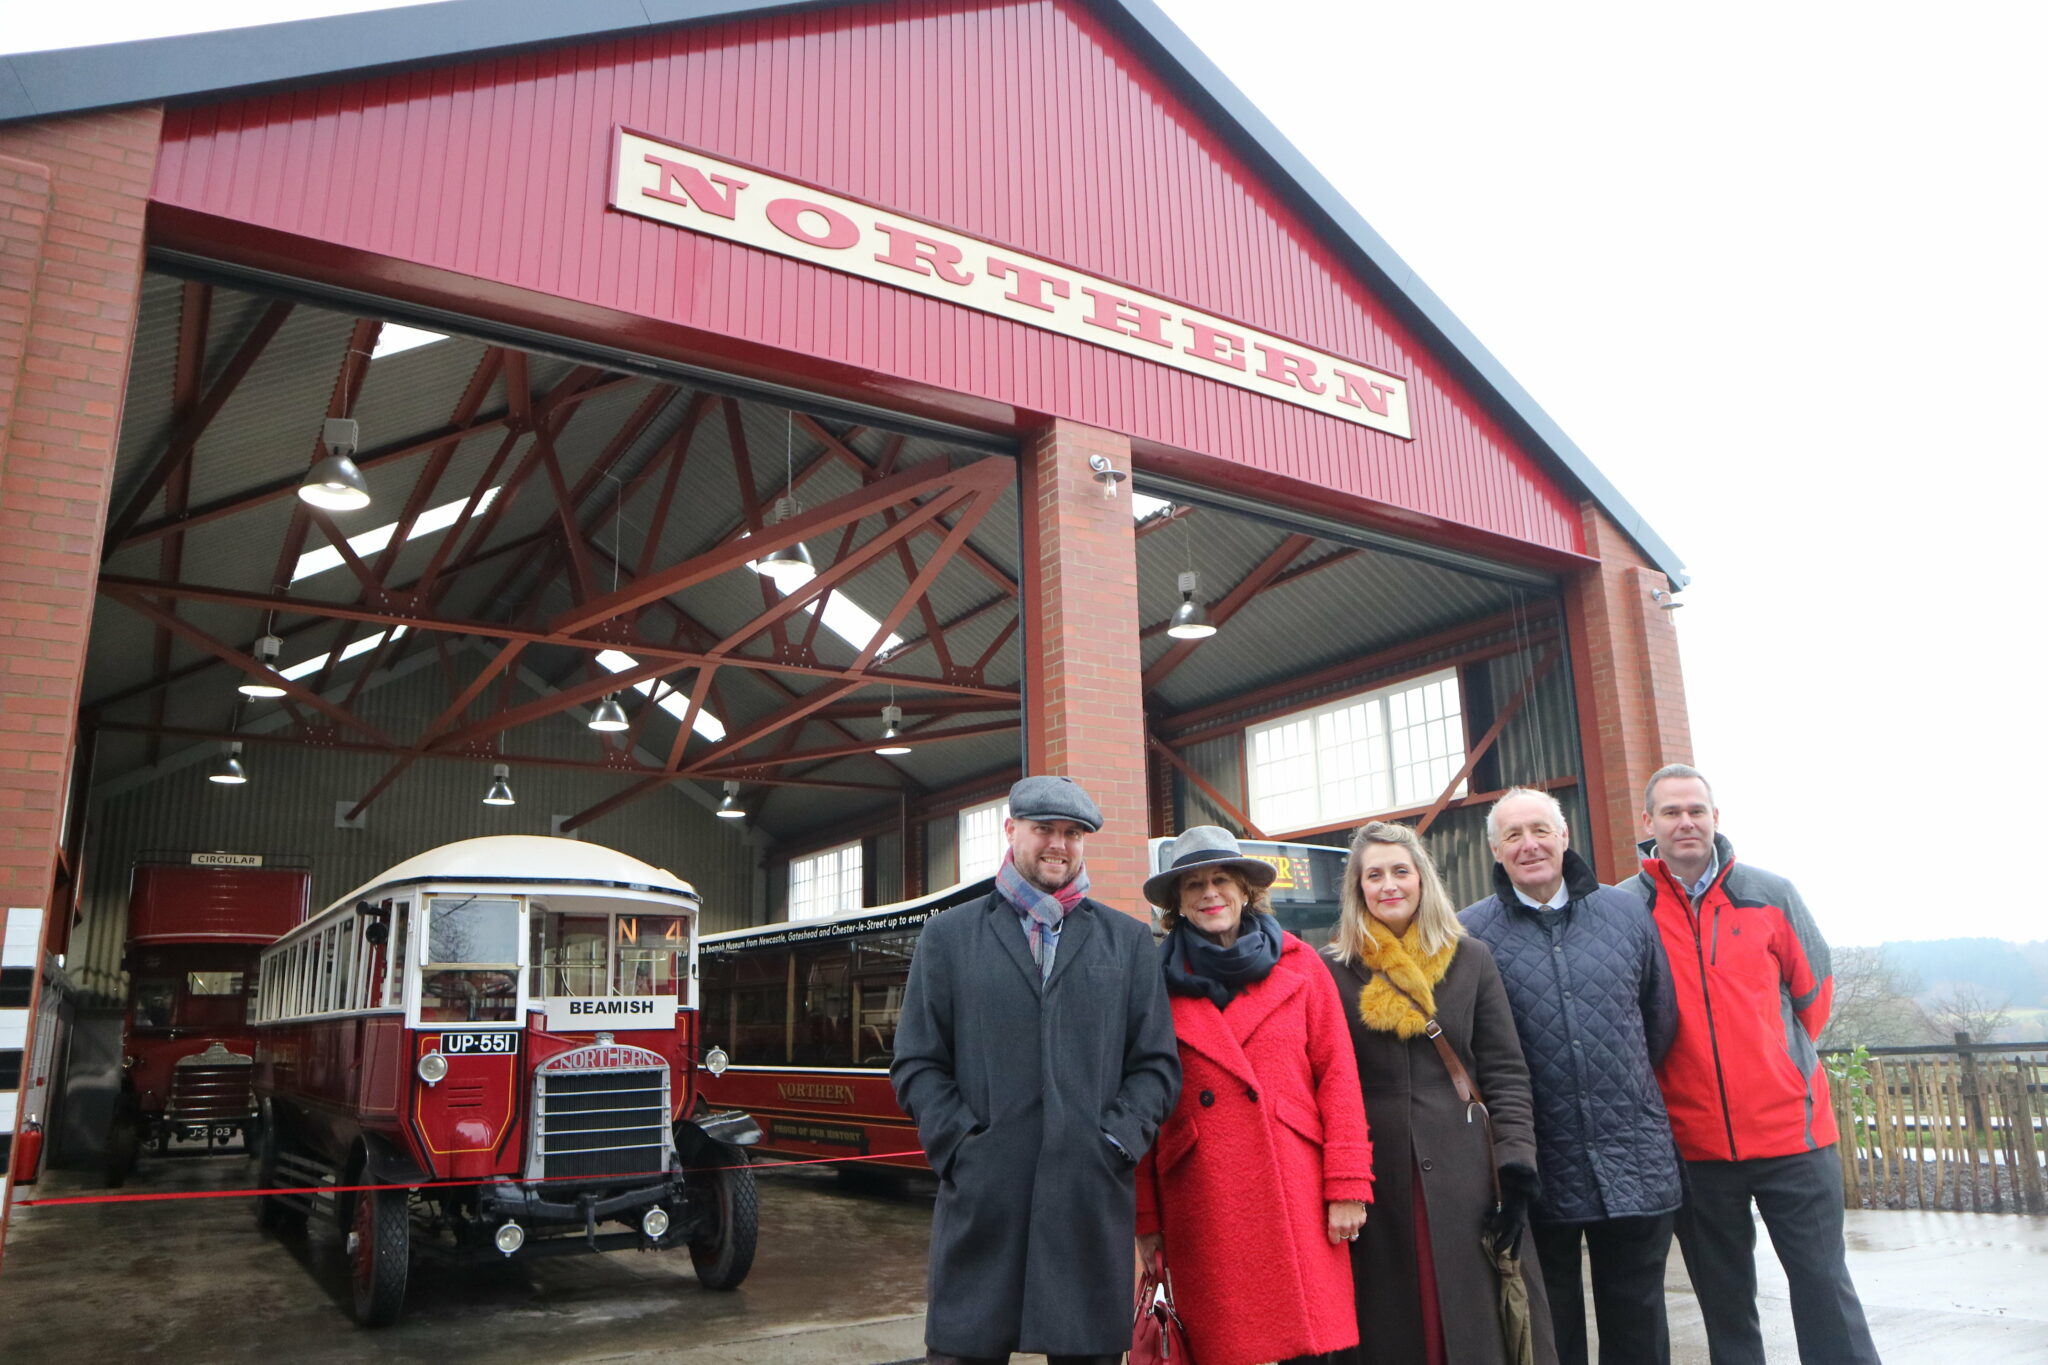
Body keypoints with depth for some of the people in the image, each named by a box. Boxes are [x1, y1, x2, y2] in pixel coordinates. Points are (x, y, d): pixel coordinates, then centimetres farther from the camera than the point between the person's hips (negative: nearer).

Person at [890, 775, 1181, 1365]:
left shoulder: (1128, 940, 14)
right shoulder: (948, 934, 10)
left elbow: (1157, 1065, 10)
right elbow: (917, 1065, 6)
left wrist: (1116, 1144, -3)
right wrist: (962, 1146, -6)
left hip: (1094, 1202, 1)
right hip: (981, 1200, -1)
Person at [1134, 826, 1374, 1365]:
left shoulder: (1298, 965, 7)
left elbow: (1338, 1076, 4)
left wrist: (1348, 1184, -4)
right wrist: (1144, 1216, 1)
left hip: (1296, 1191, 0)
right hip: (1201, 1204, 0)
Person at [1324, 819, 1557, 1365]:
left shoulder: (1471, 959, 6)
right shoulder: (1335, 971, 2)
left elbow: (1506, 1072, 4)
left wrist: (1517, 1166, -5)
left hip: (1467, 1175, 1)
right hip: (1379, 1182, -1)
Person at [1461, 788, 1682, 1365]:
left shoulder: (1626, 912, 5)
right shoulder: (1470, 933, -5)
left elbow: (1662, 1018, 14)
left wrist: (1627, 1089, 14)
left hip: (1635, 1162, 2)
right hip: (1540, 1173, -2)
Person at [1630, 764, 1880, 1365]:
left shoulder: (1770, 894, 0)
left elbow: (1813, 989, 10)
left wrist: (1781, 1063, 10)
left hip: (1792, 1129, 0)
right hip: (1692, 1140, 0)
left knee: (1823, 1282, 6)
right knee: (1723, 1296, 13)